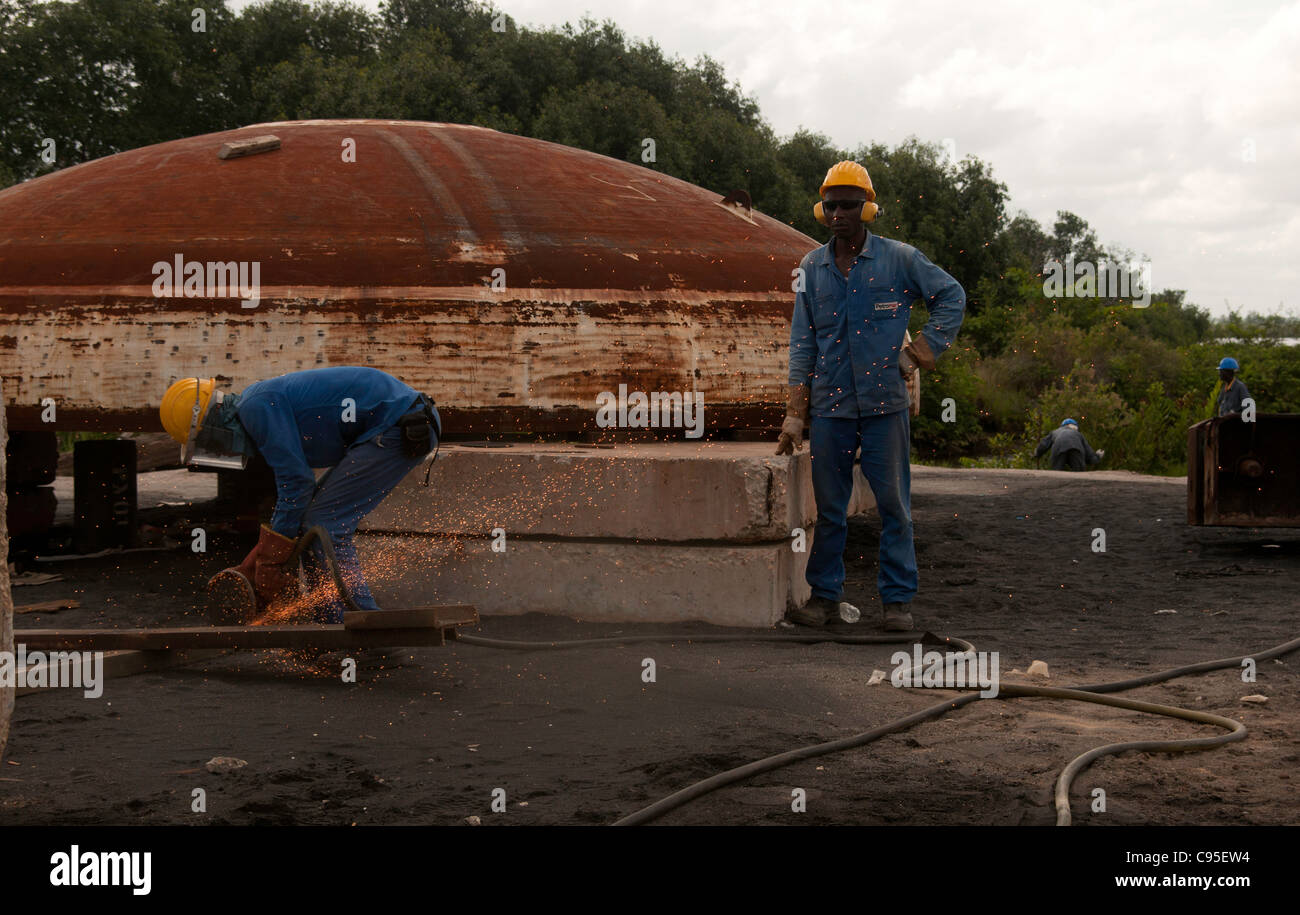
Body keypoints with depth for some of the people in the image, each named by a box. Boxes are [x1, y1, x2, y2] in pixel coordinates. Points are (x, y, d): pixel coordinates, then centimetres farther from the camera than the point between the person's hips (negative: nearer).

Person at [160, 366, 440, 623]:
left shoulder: (257, 406, -12)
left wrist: (269, 562, -6)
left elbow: (297, 482, -14)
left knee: (324, 525, -9)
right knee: (316, 521, 12)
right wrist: (253, 567, 20)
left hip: (400, 430, -11)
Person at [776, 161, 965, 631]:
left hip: (885, 402, -2)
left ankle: (897, 598, 8)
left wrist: (922, 350, 2)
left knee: (894, 504, 1)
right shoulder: (811, 268, 8)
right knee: (828, 507, 5)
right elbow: (802, 342, 8)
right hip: (830, 404, 2)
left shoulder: (899, 259, 1)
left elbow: (951, 296, 11)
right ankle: (824, 595, 14)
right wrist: (795, 413, 2)